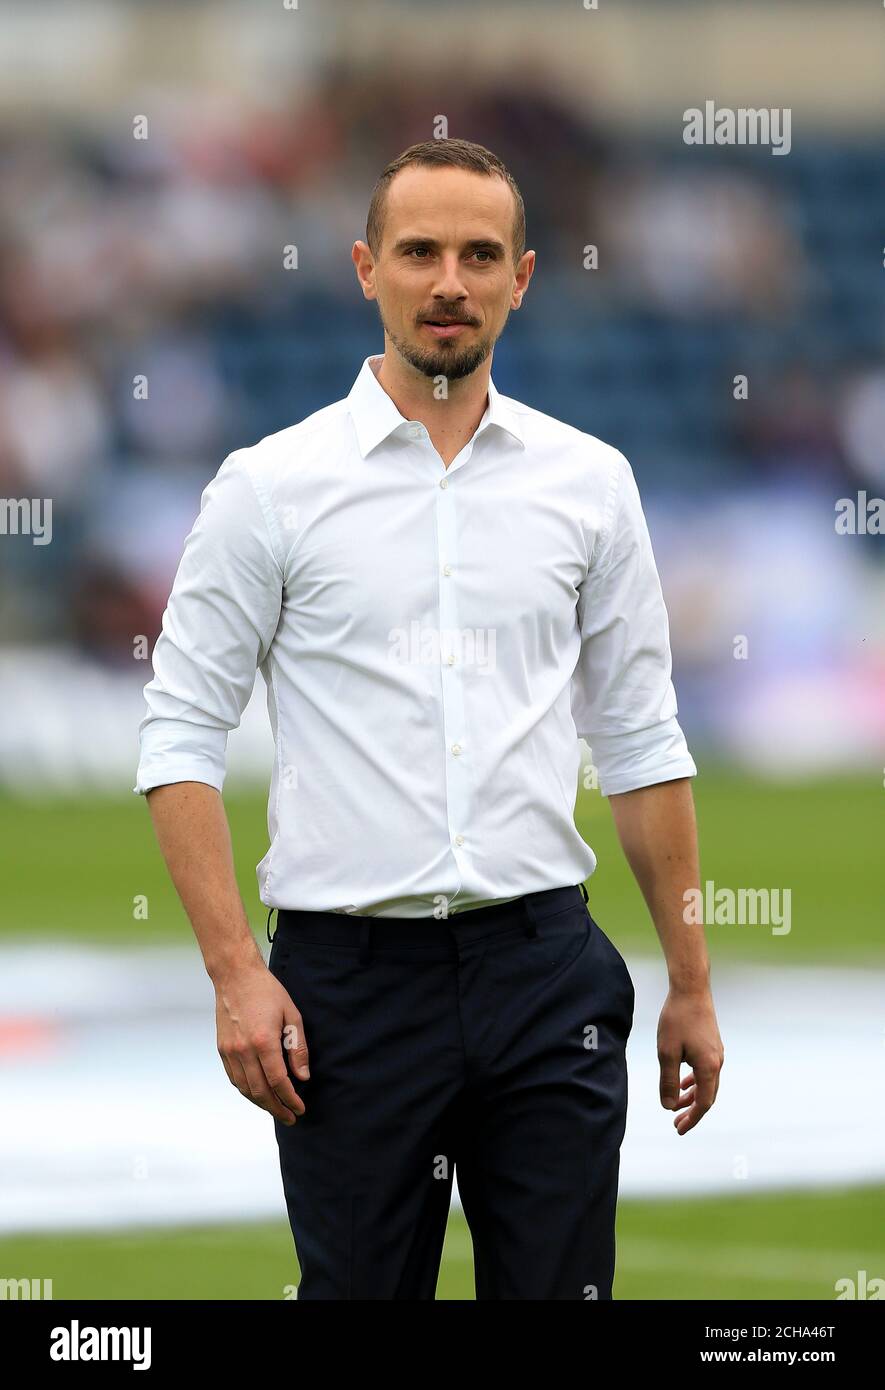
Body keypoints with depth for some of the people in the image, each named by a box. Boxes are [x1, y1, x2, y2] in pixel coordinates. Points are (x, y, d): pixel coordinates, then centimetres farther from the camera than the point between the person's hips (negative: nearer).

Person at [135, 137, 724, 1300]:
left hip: (543, 963, 2)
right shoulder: (273, 486, -1)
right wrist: (236, 974, -11)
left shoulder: (589, 482, 7)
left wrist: (692, 985, 9)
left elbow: (641, 742, 11)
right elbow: (183, 735, -2)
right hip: (351, 977, -2)